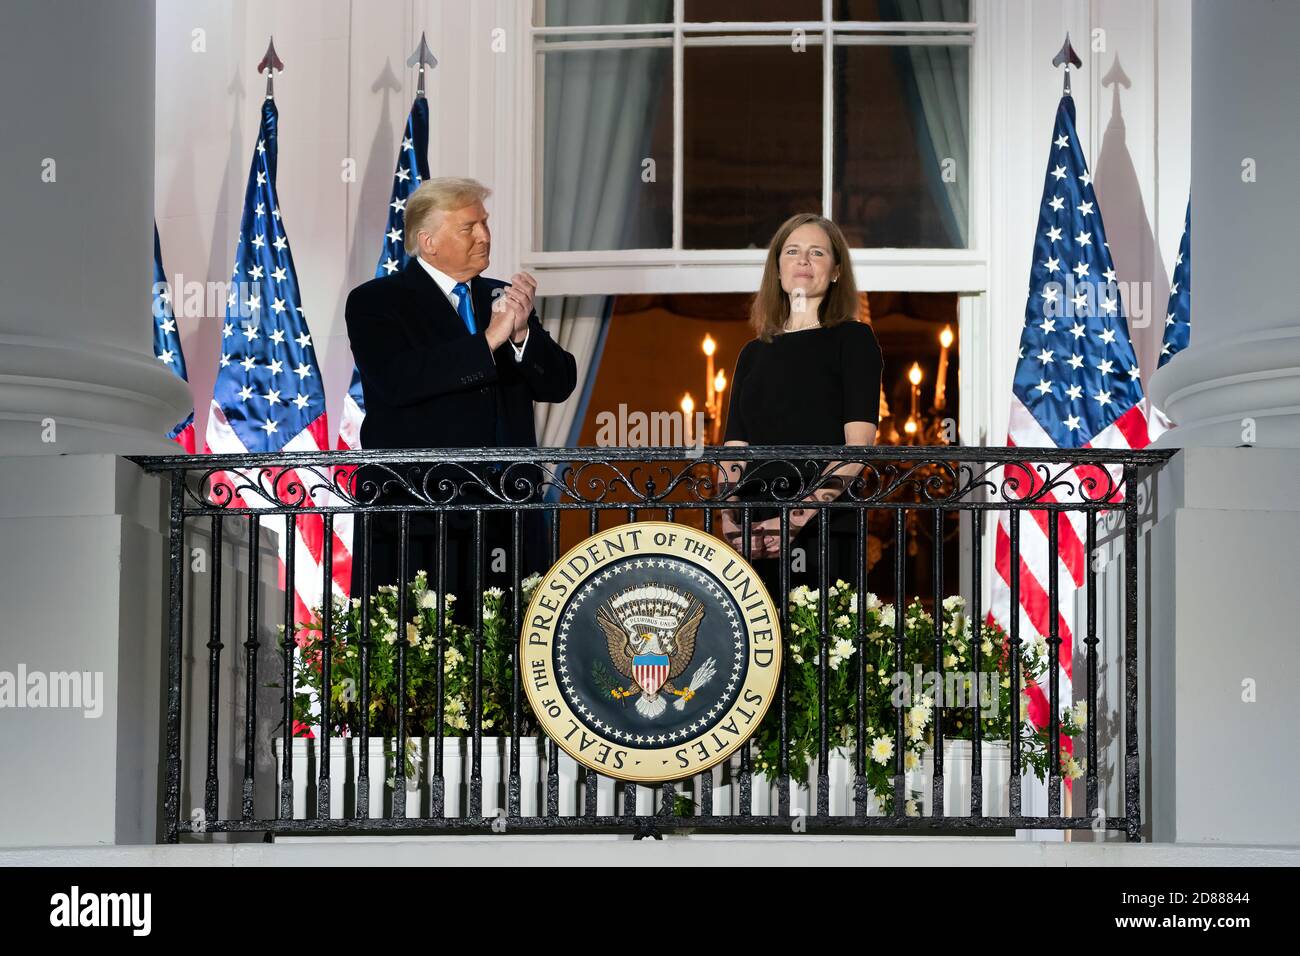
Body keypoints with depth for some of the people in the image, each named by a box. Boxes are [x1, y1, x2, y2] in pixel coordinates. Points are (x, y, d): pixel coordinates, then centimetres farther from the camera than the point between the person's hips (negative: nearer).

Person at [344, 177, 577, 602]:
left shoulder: (499, 296, 19)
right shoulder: (375, 302, 2)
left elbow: (559, 383, 12)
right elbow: (397, 381, -16)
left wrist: (521, 330, -6)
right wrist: (488, 340, -16)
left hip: (506, 515, 5)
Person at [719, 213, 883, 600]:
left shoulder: (853, 339, 4)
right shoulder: (754, 353, 19)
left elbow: (858, 444, -7)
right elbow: (733, 451, 13)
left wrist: (801, 516, -18)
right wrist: (730, 522, -6)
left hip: (825, 528, -4)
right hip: (756, 536, 4)